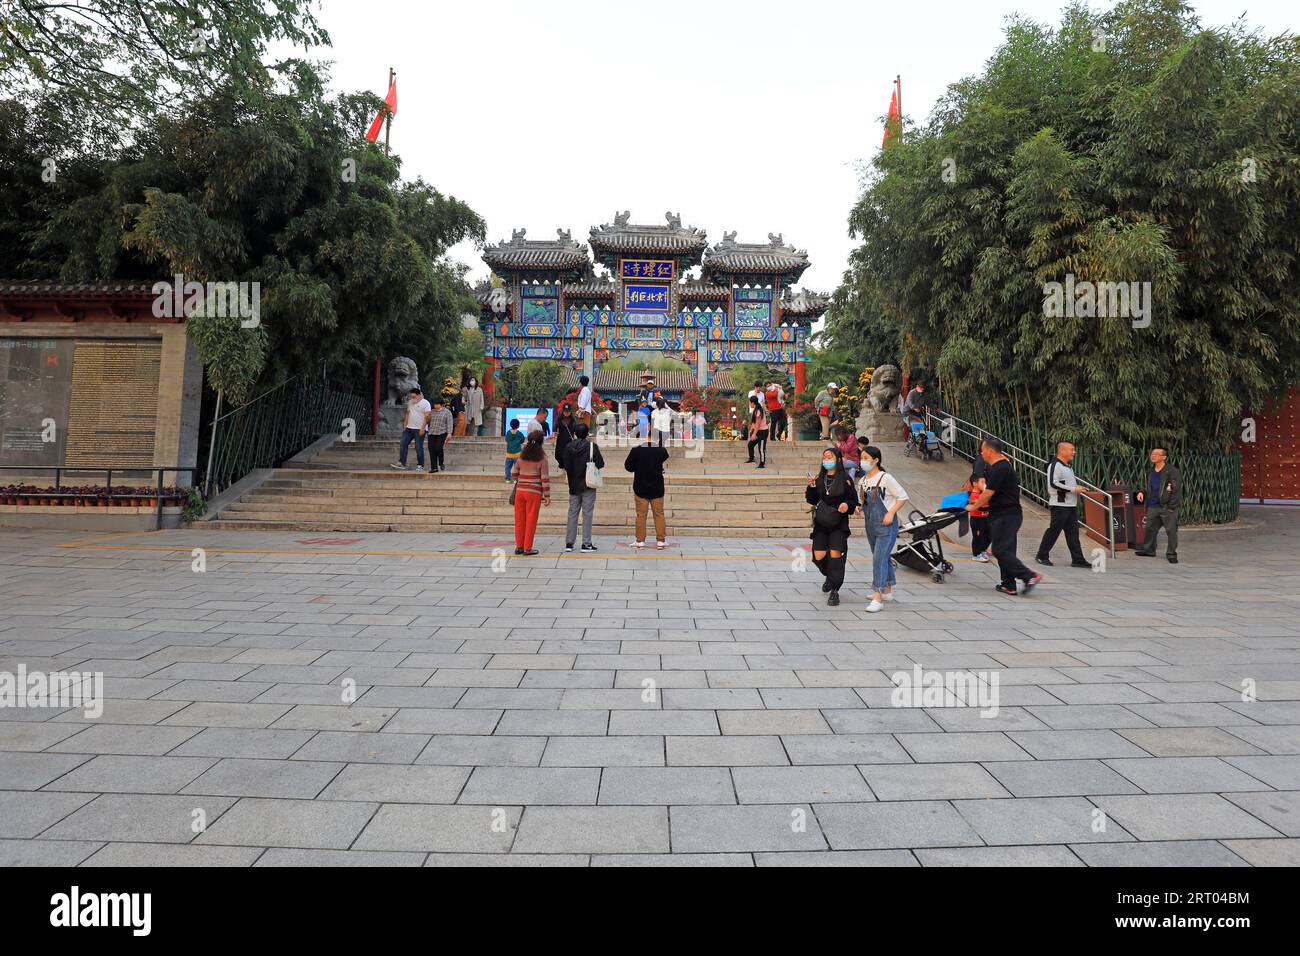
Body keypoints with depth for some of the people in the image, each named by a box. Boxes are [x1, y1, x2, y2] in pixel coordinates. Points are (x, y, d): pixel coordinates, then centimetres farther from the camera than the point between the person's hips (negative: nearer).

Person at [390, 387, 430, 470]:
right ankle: (402, 463, 2)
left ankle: (421, 466, 6)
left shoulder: (425, 403, -9)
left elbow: (427, 416, -15)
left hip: (419, 429, -7)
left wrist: (422, 428, -20)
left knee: (419, 448, -4)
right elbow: (408, 414, 20)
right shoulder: (410, 402, 14)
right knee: (403, 444, 0)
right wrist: (405, 425, 13)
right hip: (409, 428, 7)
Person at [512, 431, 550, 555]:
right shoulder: (542, 458, -7)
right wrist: (547, 496, -4)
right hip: (534, 492, -4)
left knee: (519, 519, 10)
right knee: (531, 520, 3)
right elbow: (545, 478, -9)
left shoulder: (521, 456, 5)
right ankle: (527, 548, 5)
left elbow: (515, 473, 12)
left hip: (520, 490, 4)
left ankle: (519, 546, 16)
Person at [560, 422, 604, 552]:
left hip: (573, 485, 3)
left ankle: (569, 542, 12)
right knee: (587, 513, 2)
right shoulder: (592, 446, -9)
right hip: (588, 485, -3)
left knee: (572, 512, 11)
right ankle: (586, 543, 1)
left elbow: (563, 465, -3)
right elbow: (600, 464, -10)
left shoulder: (568, 447, -2)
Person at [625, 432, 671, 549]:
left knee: (641, 515, 8)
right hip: (657, 488, 1)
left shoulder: (636, 451, -13)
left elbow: (628, 467, -4)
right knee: (659, 514, 10)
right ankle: (661, 541, 12)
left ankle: (640, 541, 10)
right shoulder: (661, 451, -9)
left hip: (641, 488, -1)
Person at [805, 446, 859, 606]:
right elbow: (812, 500, 6)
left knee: (835, 554, -10)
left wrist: (847, 505, -19)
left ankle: (834, 591, 2)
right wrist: (811, 486, -10)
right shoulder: (819, 479, 5)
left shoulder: (845, 479, -4)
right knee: (819, 556, 0)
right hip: (821, 523, 3)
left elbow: (854, 500, 3)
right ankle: (830, 576, 33)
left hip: (838, 524, -3)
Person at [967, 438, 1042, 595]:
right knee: (1005, 550, 11)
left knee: (1000, 551, -10)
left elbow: (988, 494, -17)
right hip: (1011, 514, 10)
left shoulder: (999, 469, -17)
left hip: (1005, 516, -10)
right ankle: (1008, 585, 14)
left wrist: (973, 507, -3)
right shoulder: (1004, 464, 16)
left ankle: (1030, 576, -11)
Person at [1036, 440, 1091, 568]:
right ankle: (1042, 556, 8)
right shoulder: (1055, 465, -13)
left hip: (1071, 505, 9)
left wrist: (1078, 488, 12)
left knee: (1073, 533, 7)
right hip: (1059, 505, -9)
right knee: (1054, 530, -3)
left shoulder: (1068, 466, 19)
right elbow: (1053, 483, -23)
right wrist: (1073, 489, -19)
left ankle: (1077, 559, 9)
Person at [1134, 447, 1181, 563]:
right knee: (1150, 528, 15)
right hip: (1152, 507, 7)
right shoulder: (1150, 472, 12)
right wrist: (1141, 491, 4)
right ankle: (1148, 549, 30)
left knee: (1171, 531, -2)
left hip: (1167, 507, -7)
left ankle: (1171, 554, 7)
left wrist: (1171, 506, -16)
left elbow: (1177, 489, -13)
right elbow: (1145, 485, 27)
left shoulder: (1172, 471, -10)